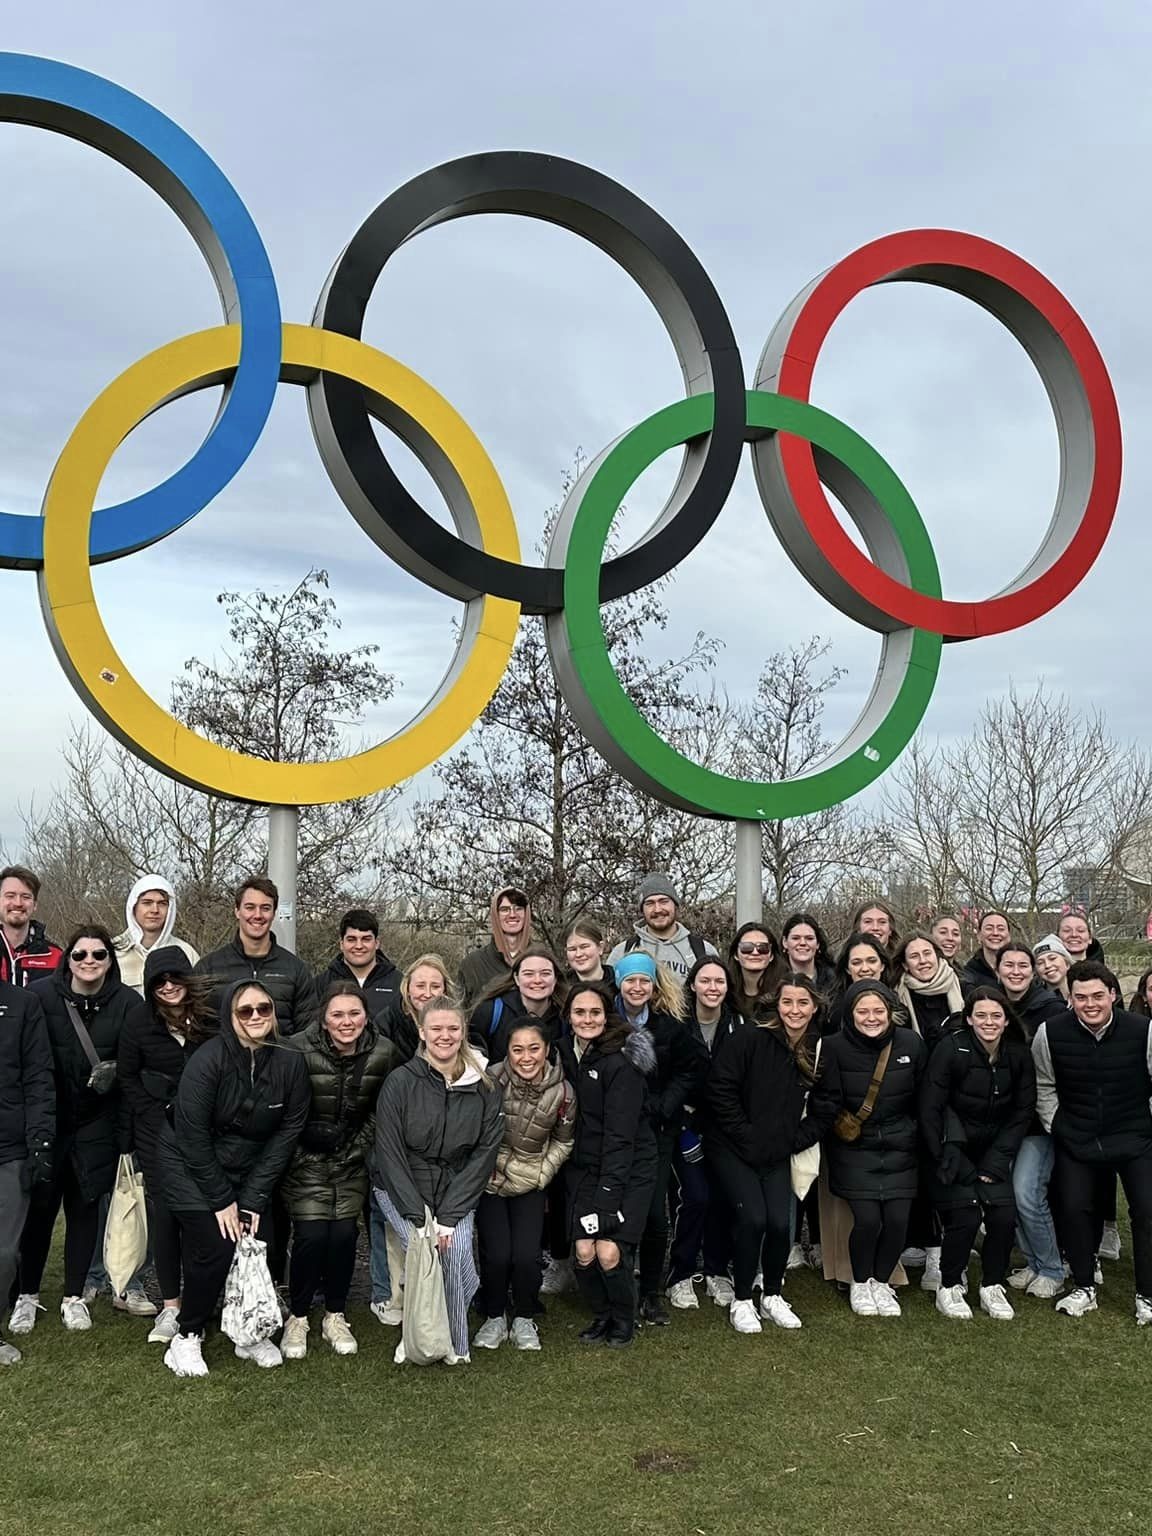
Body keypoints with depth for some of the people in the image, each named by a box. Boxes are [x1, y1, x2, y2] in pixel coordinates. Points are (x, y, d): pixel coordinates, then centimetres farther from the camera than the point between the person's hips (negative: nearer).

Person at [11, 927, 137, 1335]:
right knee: (40, 1207, 5)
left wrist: (114, 1074, -19)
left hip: (97, 1123, 1)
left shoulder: (127, 1002, -4)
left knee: (84, 1206, 10)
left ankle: (74, 1296, 24)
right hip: (47, 1118, -1)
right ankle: (28, 1295, 23)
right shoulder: (42, 994, -8)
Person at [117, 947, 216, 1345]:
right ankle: (170, 1305, 7)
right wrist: (153, 1114, -1)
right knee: (164, 1210, 0)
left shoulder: (211, 1015, -6)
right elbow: (126, 1075, 7)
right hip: (157, 1130, 1)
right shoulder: (140, 1020, -2)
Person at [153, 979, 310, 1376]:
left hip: (248, 1170, 4)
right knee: (214, 1249, -13)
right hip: (189, 1165, -4)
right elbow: (192, 1134, -20)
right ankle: (186, 1337, 8)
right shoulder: (210, 1058, -23)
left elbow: (286, 1135, -8)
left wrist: (252, 1199, -12)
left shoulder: (290, 1063, -12)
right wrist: (222, 1200, -17)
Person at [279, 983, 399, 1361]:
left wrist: (363, 1144, -2)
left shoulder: (384, 1052, -11)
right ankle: (298, 1319, 12)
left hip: (352, 1159, 2)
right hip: (306, 1159, -2)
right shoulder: (300, 1050, -19)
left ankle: (335, 1317, 19)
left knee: (344, 1234, -1)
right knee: (311, 1235, -9)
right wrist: (297, 1153, -7)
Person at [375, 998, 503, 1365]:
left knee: (457, 1250, -20)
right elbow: (390, 1153, -11)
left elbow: (485, 1152, -5)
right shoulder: (400, 1082, -11)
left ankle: (454, 1341, 3)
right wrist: (419, 1217, -18)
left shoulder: (485, 1087, -4)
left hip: (457, 1192, 2)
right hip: (403, 1192, -1)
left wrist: (449, 1215, -14)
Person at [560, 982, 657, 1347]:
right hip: (585, 1167, 5)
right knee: (583, 1251, -7)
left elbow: (620, 1136, -19)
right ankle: (601, 1316, 21)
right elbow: (568, 1119, 9)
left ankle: (624, 1320, 15)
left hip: (630, 1169, -5)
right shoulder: (565, 1051, 1)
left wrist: (608, 1196, -22)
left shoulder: (622, 1062, -17)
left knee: (609, 1251, -14)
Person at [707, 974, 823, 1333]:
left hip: (777, 1155, 4)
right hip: (733, 1148, -3)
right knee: (753, 1217, -17)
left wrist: (793, 1141, -4)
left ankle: (772, 1297, 15)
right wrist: (744, 1134, -14)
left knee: (780, 1222, -10)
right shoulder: (751, 1038, -13)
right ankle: (741, 1300, 4)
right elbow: (720, 1088, -14)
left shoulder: (818, 1050, 0)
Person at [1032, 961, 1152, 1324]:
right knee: (1074, 1208, -2)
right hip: (1076, 1140, 1)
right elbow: (1044, 1086, 5)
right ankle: (1084, 1288, 21)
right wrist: (1056, 1127, 2)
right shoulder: (1050, 1034, -11)